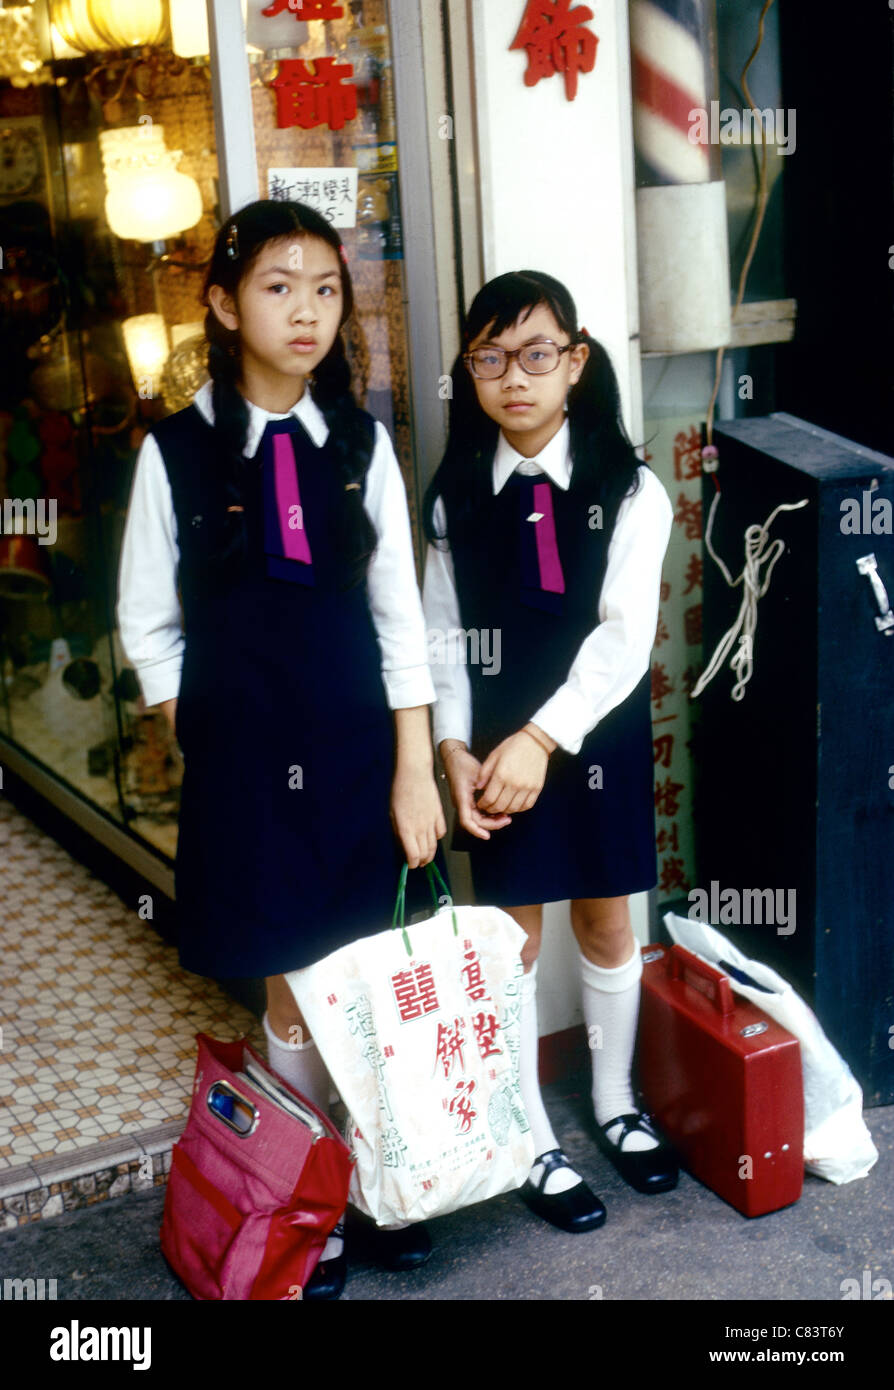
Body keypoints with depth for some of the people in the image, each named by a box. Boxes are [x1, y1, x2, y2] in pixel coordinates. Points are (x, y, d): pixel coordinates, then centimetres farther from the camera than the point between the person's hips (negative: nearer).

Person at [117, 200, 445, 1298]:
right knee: (292, 996, 7)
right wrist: (209, 747, -2)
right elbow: (149, 625, 1)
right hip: (243, 753, -2)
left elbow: (398, 613, 2)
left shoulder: (360, 443, 1)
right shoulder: (178, 451, -6)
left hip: (356, 744, 2)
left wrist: (414, 770, -1)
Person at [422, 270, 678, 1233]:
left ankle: (615, 1104, 37)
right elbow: (442, 636, 0)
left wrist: (542, 737, -24)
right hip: (493, 747, 1)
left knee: (606, 928, 14)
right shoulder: (456, 496, -1)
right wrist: (455, 748, -13)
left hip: (598, 735, 0)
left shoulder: (627, 491, -8)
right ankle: (532, 1141, 24)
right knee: (513, 939, 8)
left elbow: (625, 637, -16)